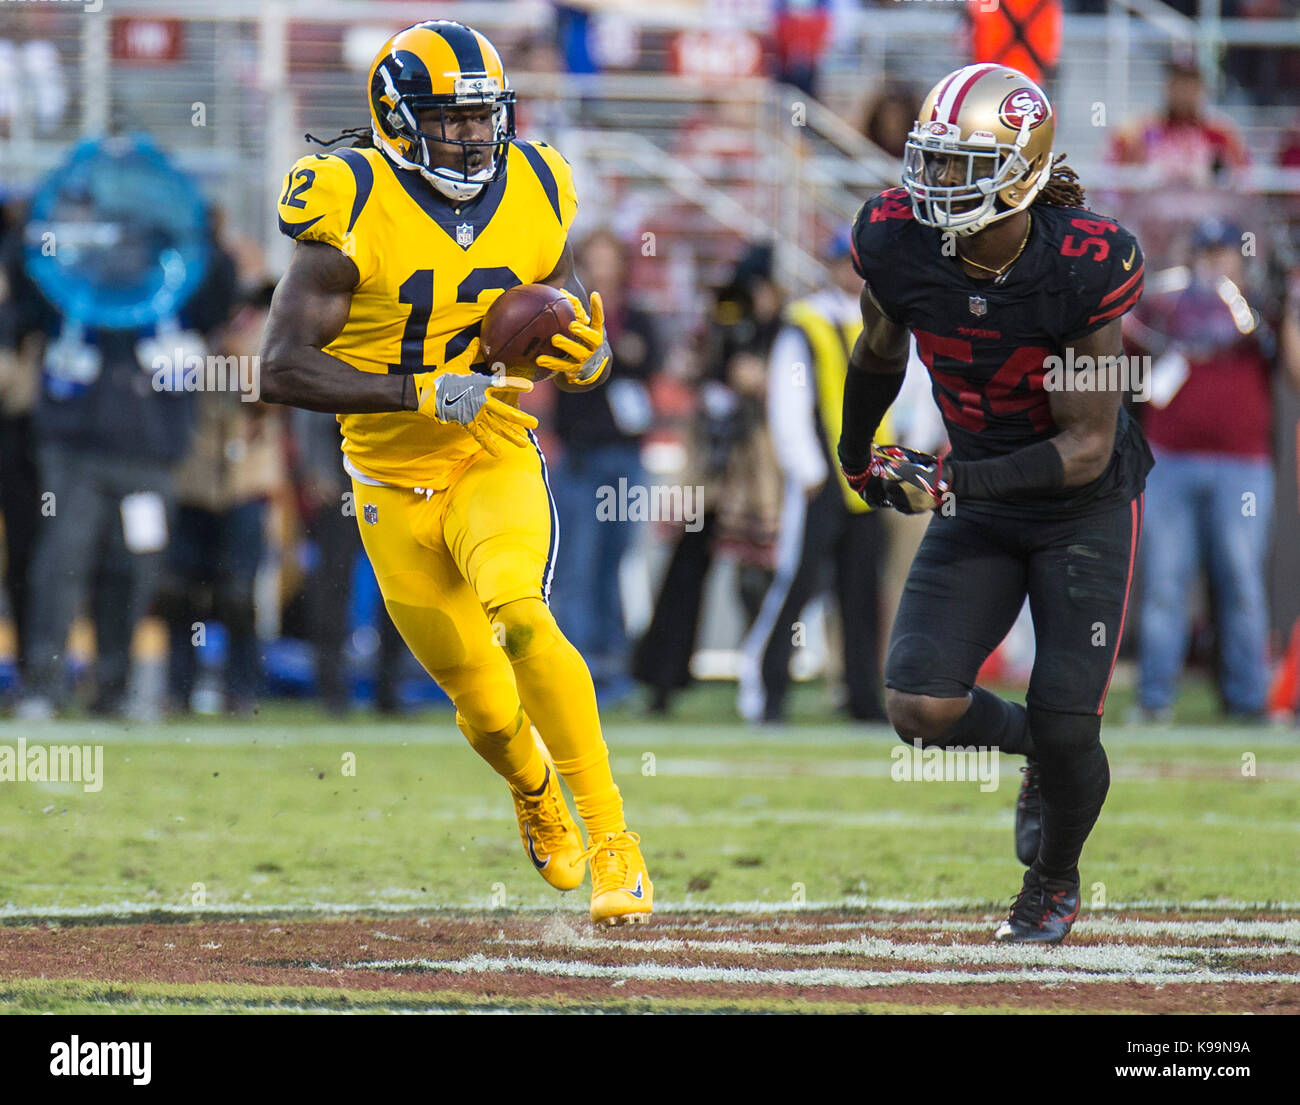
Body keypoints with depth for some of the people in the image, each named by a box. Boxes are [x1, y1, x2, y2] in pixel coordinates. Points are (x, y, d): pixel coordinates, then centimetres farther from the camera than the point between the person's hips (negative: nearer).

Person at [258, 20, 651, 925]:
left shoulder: (535, 195, -2)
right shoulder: (352, 209, -15)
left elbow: (581, 341, 9)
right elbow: (283, 368, -18)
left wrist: (586, 356, -17)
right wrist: (423, 392, -27)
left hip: (497, 462, 1)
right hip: (394, 487, -1)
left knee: (518, 613, -30)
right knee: (488, 709, 6)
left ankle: (612, 839, -26)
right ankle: (535, 790, 43)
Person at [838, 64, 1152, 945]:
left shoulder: (1084, 268, -28)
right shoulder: (899, 246, -17)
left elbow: (1088, 447, -23)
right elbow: (880, 354, 8)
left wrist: (953, 483, -33)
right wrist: (857, 454, 25)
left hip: (1088, 504, -3)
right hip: (980, 505, 3)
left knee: (1065, 729, -4)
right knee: (921, 709, -12)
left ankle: (1057, 880, 29)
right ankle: (1031, 744, 24)